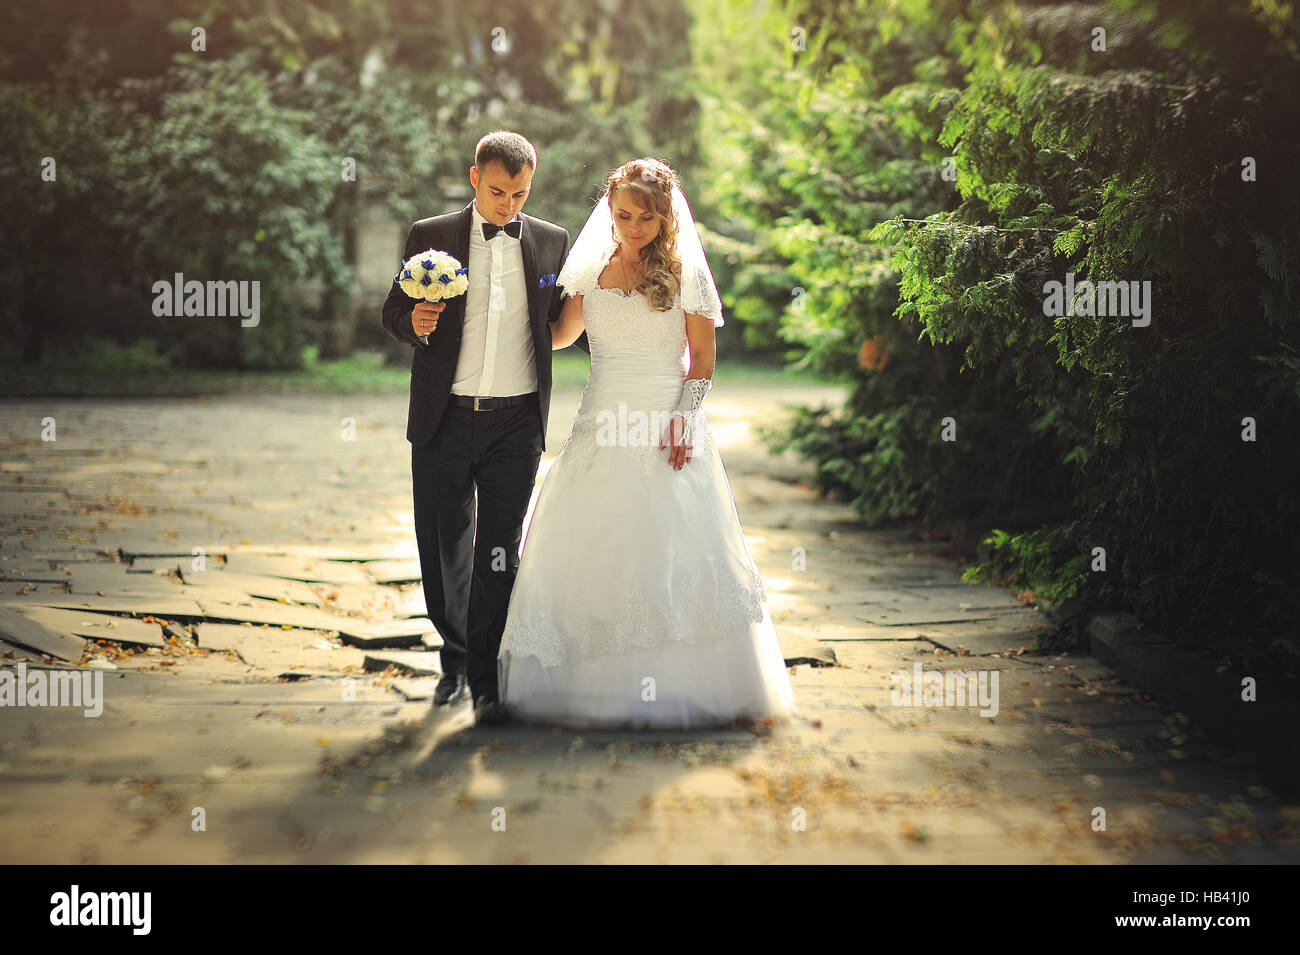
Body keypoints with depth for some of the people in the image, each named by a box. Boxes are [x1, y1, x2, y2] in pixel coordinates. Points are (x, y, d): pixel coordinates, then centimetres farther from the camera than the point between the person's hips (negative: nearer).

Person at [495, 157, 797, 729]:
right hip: (603, 425, 4)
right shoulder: (589, 270, 10)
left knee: (671, 550, -6)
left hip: (666, 430, -3)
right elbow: (561, 334, 21)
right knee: (591, 549, 1)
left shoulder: (684, 274, 0)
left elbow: (703, 355, -1)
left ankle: (682, 686, 3)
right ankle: (598, 684, 9)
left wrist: (685, 414, -13)